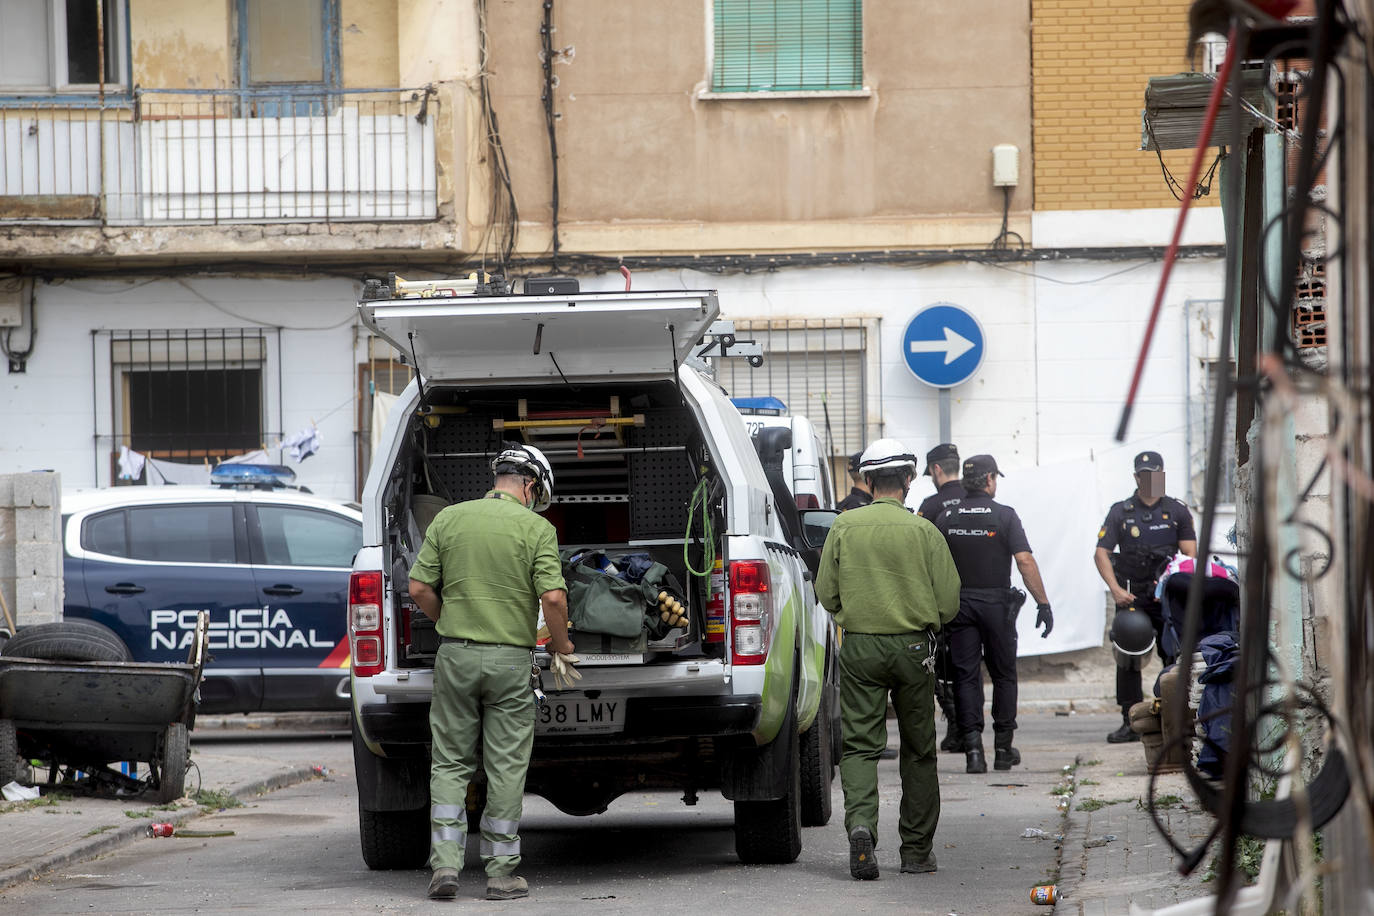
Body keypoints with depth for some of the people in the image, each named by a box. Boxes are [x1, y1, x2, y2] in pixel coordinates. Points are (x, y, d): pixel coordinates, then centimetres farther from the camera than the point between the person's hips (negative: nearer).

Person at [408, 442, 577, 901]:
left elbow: (420, 587, 2)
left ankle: (445, 864, -1)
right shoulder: (536, 528, -5)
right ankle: (501, 872, 6)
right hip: (511, 660, -2)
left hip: (456, 655, 2)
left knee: (450, 763, 9)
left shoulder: (448, 518, 4)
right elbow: (553, 596, -14)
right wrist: (562, 646, 2)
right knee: (506, 768, 4)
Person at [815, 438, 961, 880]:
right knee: (918, 749, 12)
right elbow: (948, 602, -3)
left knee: (859, 745, 1)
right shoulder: (924, 532, -5)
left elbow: (826, 594, 2)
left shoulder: (844, 527, -2)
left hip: (859, 647, 0)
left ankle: (860, 823, -25)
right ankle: (917, 848, 18)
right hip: (913, 647, 0)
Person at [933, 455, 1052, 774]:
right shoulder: (1004, 515, -7)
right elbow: (1024, 560, -14)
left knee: (965, 676, 2)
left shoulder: (946, 518, 3)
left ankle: (973, 747, -9)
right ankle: (1003, 748, 15)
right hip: (996, 602, -2)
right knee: (1003, 675, 12)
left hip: (959, 604, 2)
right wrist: (1043, 603, -11)